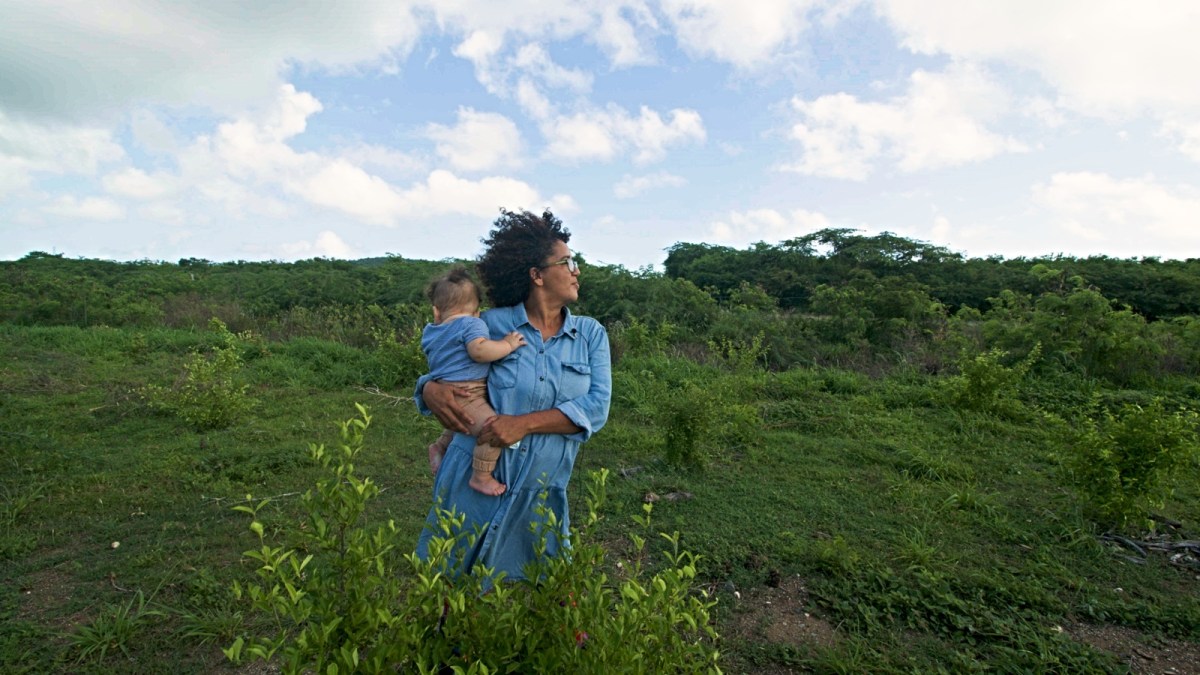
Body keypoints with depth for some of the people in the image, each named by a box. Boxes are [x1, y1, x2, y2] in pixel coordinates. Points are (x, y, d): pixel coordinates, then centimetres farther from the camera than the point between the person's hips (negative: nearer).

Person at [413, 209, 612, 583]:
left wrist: (525, 423, -19)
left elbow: (597, 406, -8)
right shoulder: (490, 324, -2)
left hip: (539, 496, 1)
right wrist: (431, 390, -16)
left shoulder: (591, 334, 3)